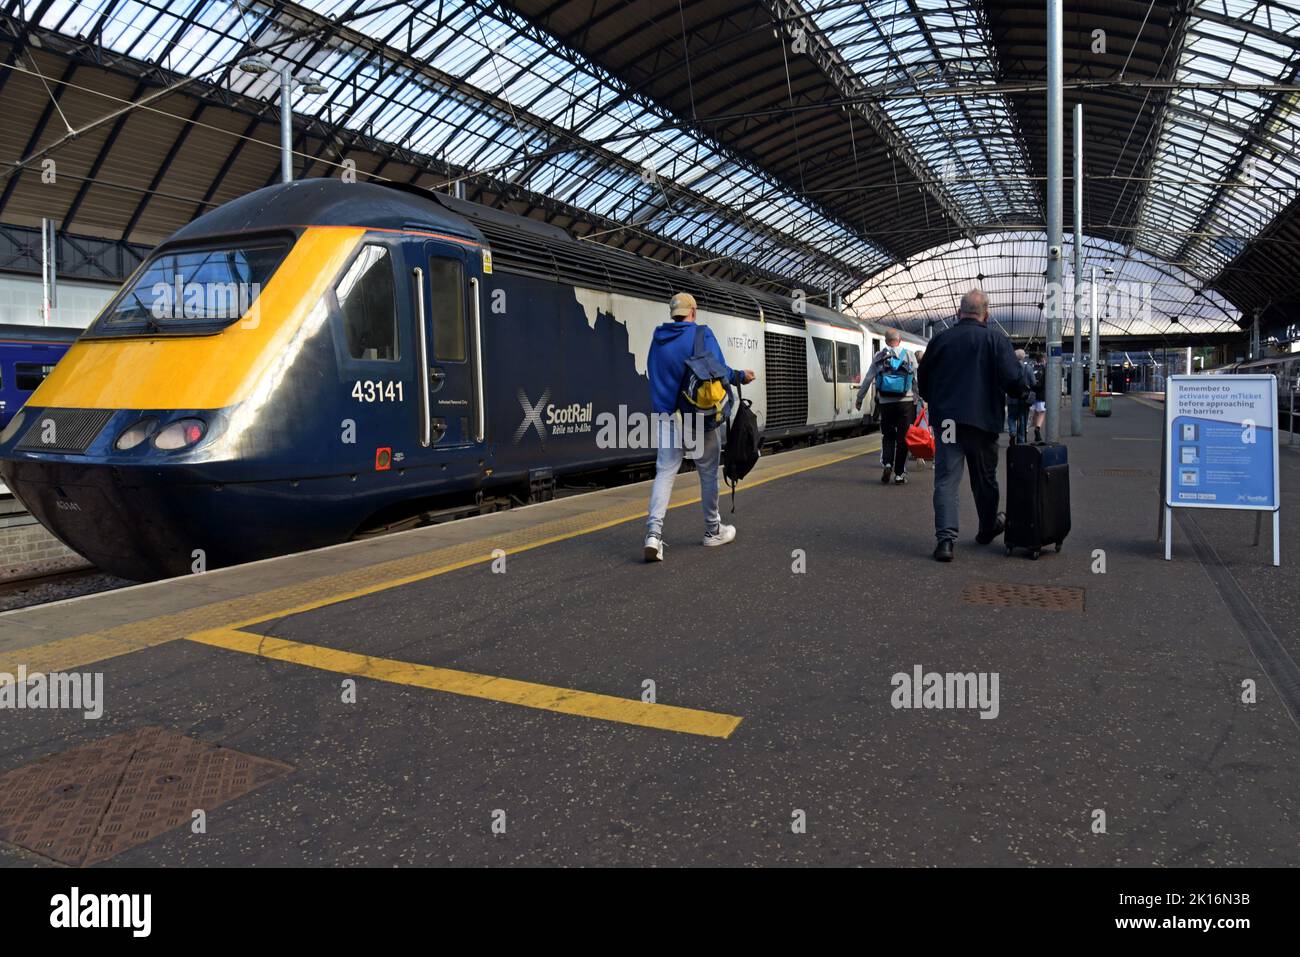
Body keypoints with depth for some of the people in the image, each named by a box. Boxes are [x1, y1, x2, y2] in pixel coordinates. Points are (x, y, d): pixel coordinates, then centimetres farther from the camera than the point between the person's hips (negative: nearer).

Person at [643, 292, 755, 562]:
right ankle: (713, 530, 23)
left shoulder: (658, 338, 9)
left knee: (665, 472, 0)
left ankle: (654, 532, -17)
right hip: (700, 416, -3)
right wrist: (740, 376, 2)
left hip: (667, 416, 3)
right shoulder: (702, 334, -6)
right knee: (708, 473, 11)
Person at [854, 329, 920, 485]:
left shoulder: (878, 357, 5)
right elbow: (917, 380, 2)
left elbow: (868, 379, 4)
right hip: (905, 402, -1)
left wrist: (859, 399, 11)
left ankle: (886, 464, -8)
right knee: (902, 438, 3)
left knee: (888, 436, 14)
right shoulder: (909, 356, 4)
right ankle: (899, 474, 4)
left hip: (885, 403, 1)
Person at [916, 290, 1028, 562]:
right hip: (982, 420, -1)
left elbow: (923, 378, 11)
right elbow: (1013, 378, -11)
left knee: (946, 479, -2)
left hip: (946, 420, 1)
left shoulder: (940, 339, 3)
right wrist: (1020, 394, 11)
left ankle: (946, 538, -13)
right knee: (984, 478, 16)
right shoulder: (996, 340, -4)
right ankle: (988, 528, 35)